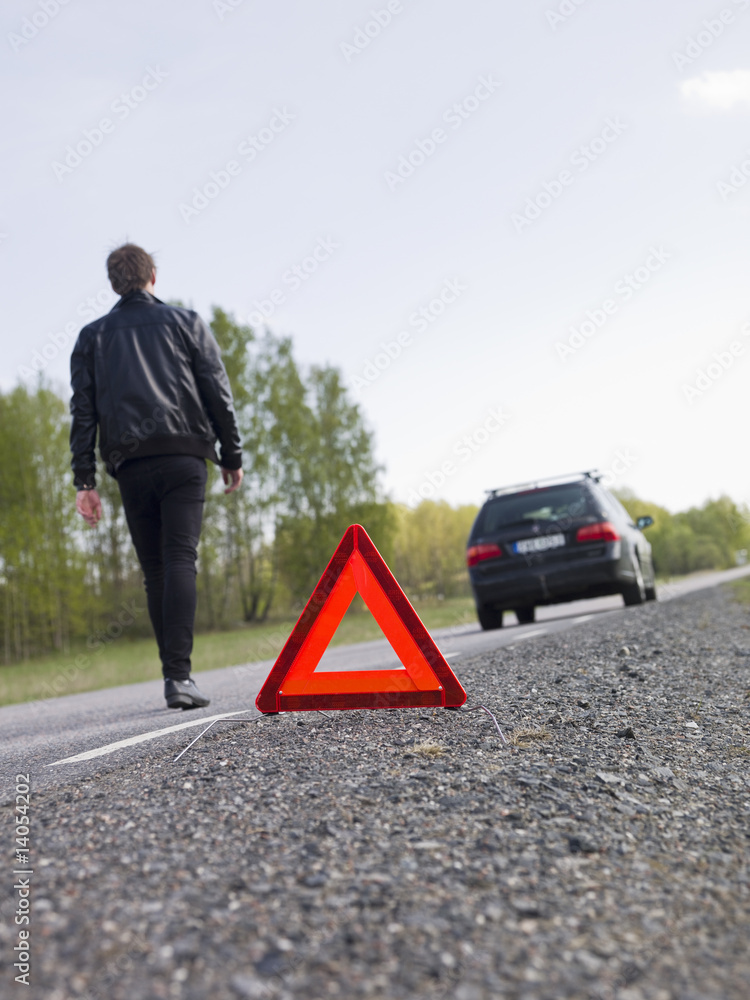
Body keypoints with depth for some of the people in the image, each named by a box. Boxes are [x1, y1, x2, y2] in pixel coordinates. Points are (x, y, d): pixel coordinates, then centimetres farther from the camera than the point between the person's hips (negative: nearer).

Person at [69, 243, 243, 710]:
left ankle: (175, 671, 12)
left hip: (131, 465, 2)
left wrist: (85, 480, 5)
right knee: (180, 560, -8)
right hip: (183, 456, -2)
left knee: (155, 570, 9)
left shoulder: (92, 336, 16)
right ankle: (179, 675, -18)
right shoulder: (186, 322, 12)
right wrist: (233, 456, 8)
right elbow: (218, 394, 4)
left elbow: (83, 411, 8)